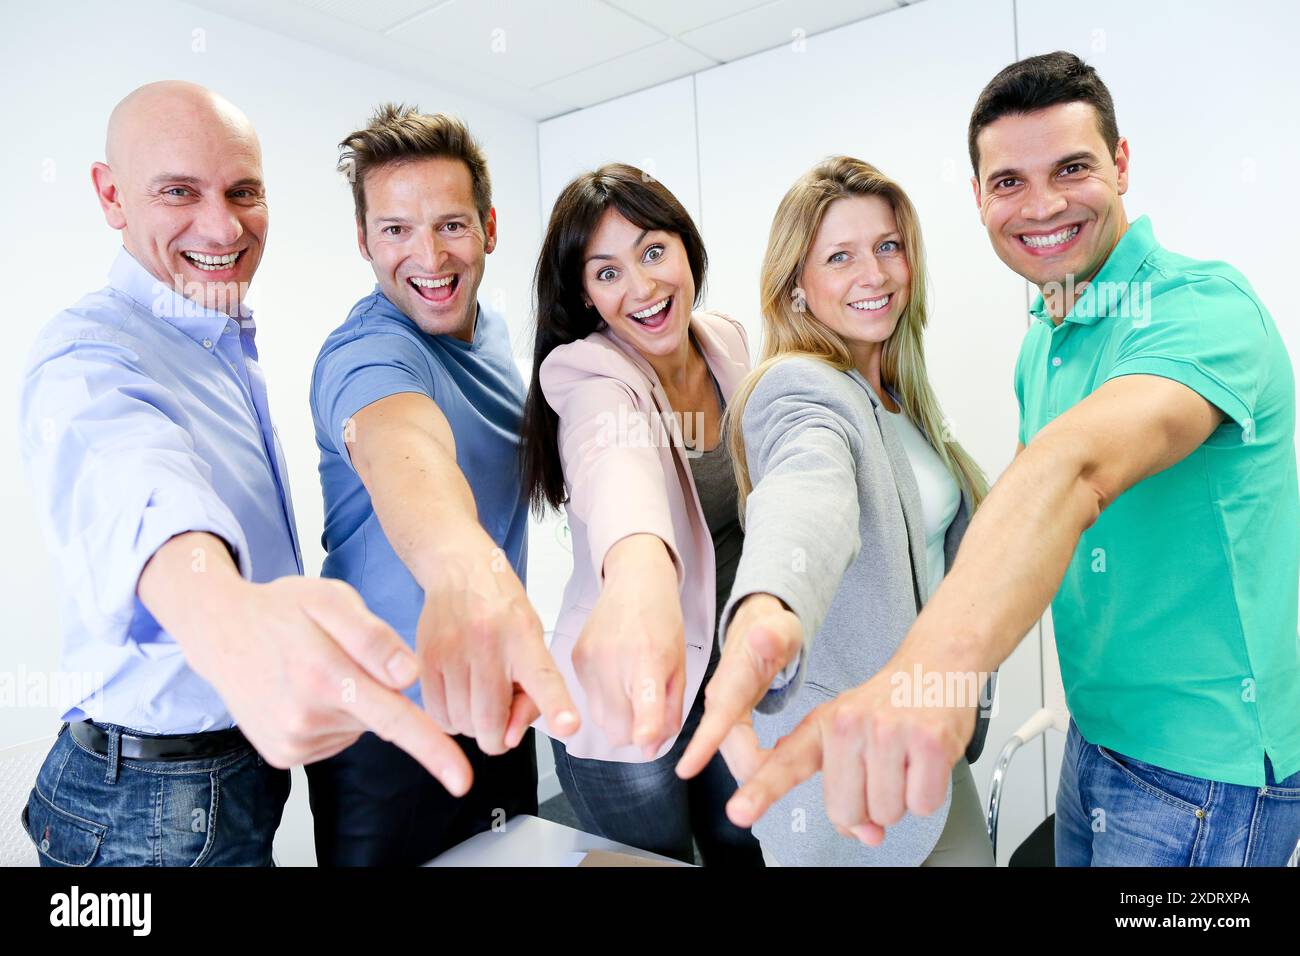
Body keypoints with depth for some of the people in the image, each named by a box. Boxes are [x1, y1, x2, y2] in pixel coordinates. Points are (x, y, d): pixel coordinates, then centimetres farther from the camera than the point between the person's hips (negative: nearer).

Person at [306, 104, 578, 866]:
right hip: (388, 726, -7)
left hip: (496, 701, 7)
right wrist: (463, 568, -66)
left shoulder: (492, 330, 3)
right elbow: (401, 448, -46)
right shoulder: (367, 354, -22)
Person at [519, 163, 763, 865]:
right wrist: (639, 577, -68)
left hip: (732, 674, 6)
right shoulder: (587, 373, -22)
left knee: (746, 851, 21)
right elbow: (618, 458, -48)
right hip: (628, 701, -5)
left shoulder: (728, 341, -4)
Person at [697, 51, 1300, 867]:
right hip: (1098, 737, 7)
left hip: (1209, 761, -7)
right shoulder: (1042, 345, 5)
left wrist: (931, 669, -57)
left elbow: (1080, 467, -42)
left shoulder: (1201, 305, -21)